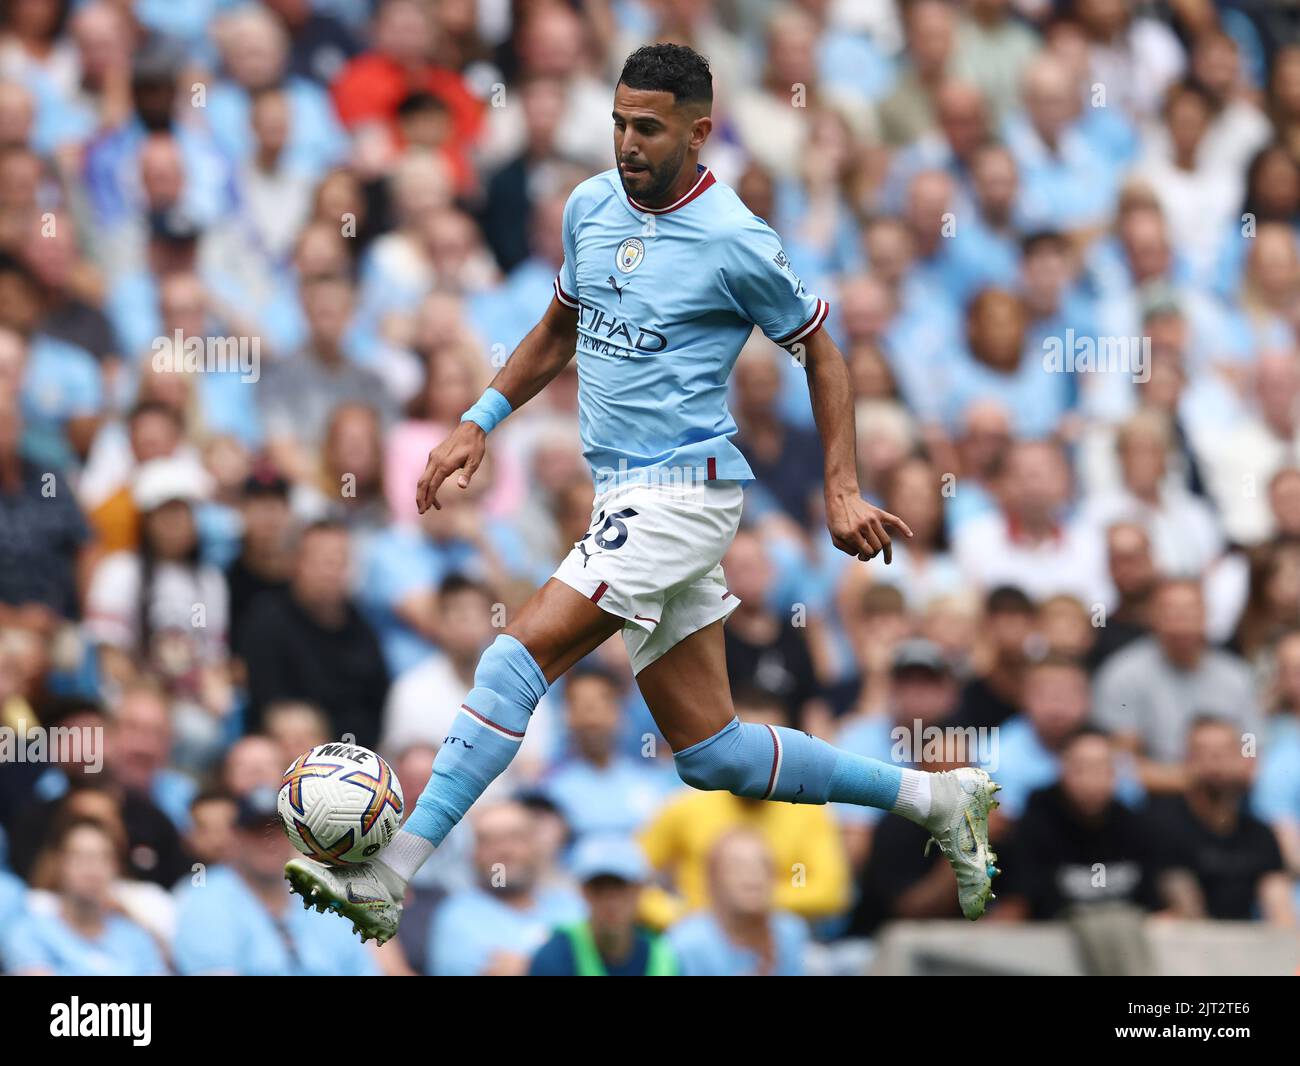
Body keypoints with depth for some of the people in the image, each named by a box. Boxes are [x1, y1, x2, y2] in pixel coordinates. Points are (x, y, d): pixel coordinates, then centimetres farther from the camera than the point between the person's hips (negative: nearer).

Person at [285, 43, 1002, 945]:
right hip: (625, 496, 8)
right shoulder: (590, 209, 9)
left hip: (683, 489, -8)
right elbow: (560, 330, 26)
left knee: (521, 656, -20)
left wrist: (843, 491, -4)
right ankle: (934, 798, 24)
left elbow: (821, 351, 0)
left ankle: (389, 878, -22)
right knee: (709, 751, 9)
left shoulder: (734, 242, -11)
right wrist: (480, 423, 17)